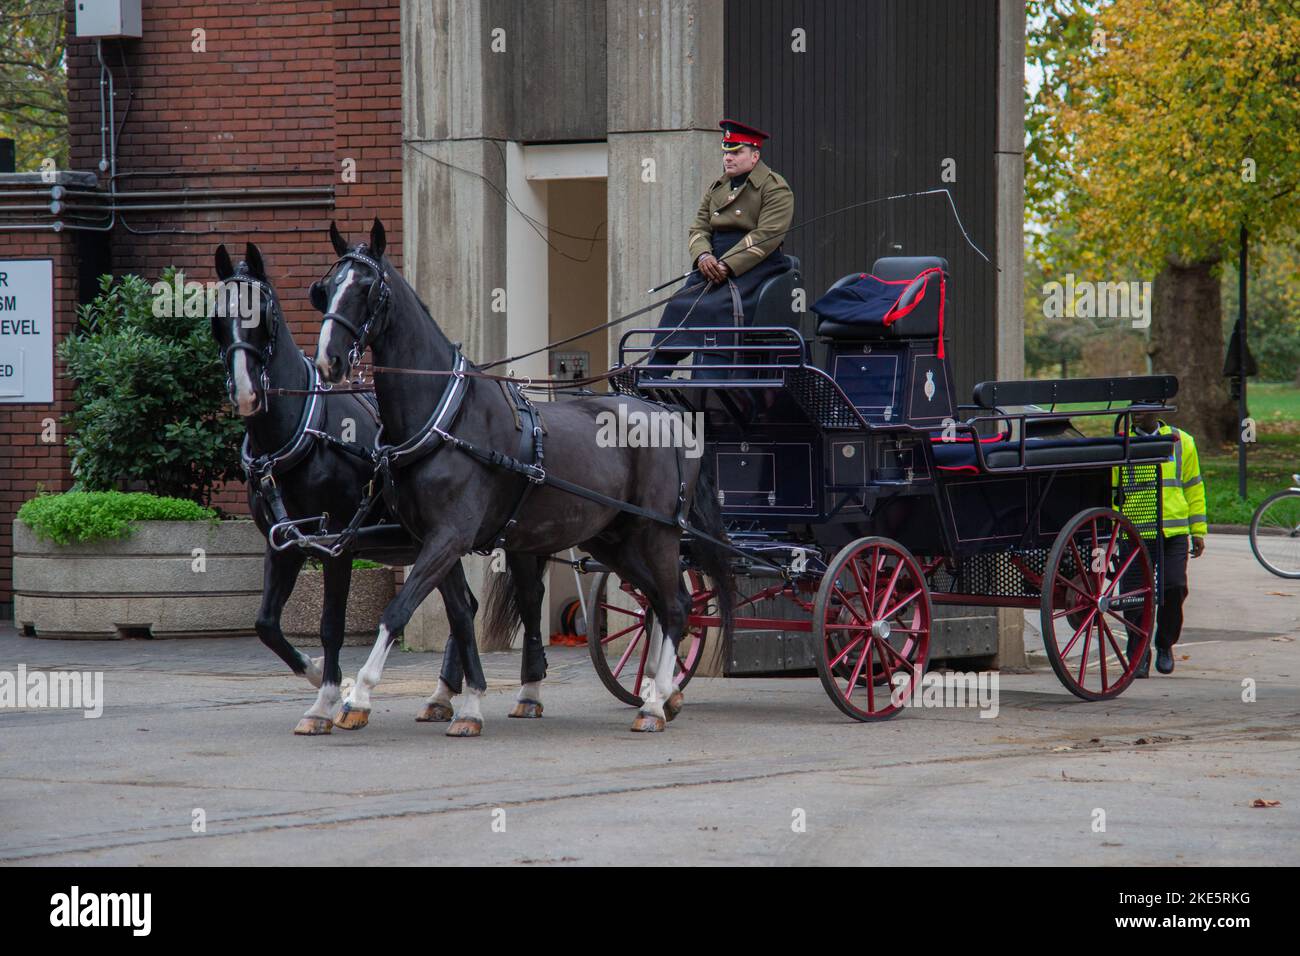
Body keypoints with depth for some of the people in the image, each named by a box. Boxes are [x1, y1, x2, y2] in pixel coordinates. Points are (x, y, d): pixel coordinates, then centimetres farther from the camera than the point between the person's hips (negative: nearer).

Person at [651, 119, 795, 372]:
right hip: (713, 264, 6)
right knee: (679, 307, -14)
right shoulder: (716, 188, 21)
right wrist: (703, 256, -9)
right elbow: (699, 229, 16)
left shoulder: (775, 188, -2)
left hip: (753, 266, -6)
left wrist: (727, 266, -20)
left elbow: (766, 236, -13)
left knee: (716, 309, -29)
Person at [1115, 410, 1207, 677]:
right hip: (1134, 535, 0)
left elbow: (1194, 487, 14)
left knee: (1174, 587, -9)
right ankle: (1139, 655, 7)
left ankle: (1165, 645, 14)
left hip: (1174, 534, 0)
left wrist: (1198, 532, 10)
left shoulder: (1181, 442, 9)